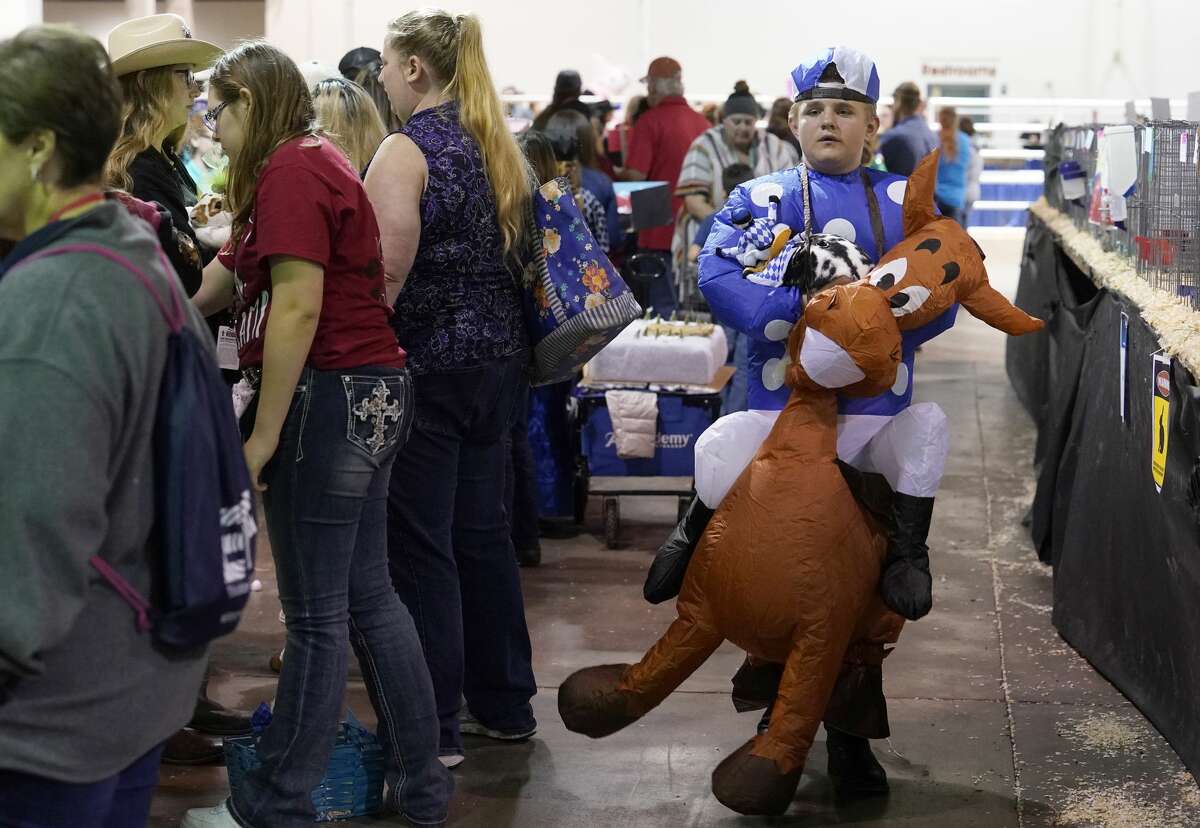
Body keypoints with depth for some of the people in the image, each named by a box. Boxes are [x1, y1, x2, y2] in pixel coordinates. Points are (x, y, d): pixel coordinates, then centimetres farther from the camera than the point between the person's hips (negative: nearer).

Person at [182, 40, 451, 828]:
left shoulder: (290, 171, -14)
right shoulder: (316, 160, 17)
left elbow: (297, 308, -21)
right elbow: (232, 275, 23)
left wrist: (263, 437, -19)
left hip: (329, 399, -10)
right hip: (370, 392, 10)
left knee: (317, 615, -2)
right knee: (369, 597, 14)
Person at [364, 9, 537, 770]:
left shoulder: (407, 150, -13)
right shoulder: (502, 148, 12)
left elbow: (389, 269, -21)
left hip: (428, 364, -8)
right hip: (500, 359, 8)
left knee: (421, 543, -1)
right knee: (483, 530, 15)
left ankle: (434, 727, 4)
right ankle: (505, 704, 22)